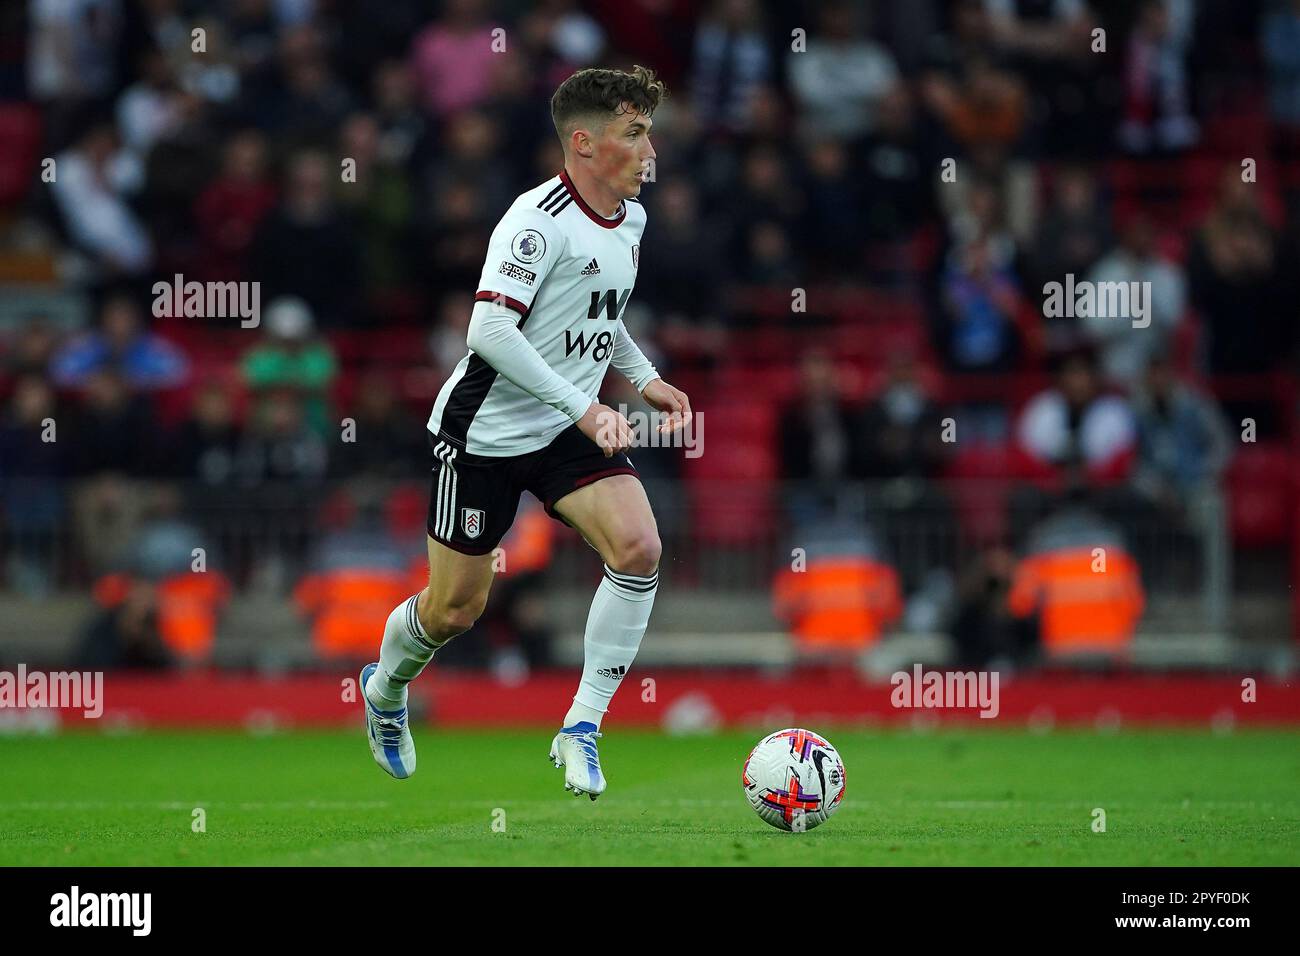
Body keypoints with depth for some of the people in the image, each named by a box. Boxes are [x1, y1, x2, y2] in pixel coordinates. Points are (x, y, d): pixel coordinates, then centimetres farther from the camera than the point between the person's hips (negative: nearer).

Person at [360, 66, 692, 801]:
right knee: (457, 608, 4)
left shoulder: (631, 218, 6)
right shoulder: (539, 218, -21)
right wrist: (583, 408, -31)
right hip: (487, 430, -6)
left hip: (570, 430, 7)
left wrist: (645, 379, 8)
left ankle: (582, 728, -10)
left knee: (639, 549, -18)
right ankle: (386, 690, 38)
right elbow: (489, 329, -29)